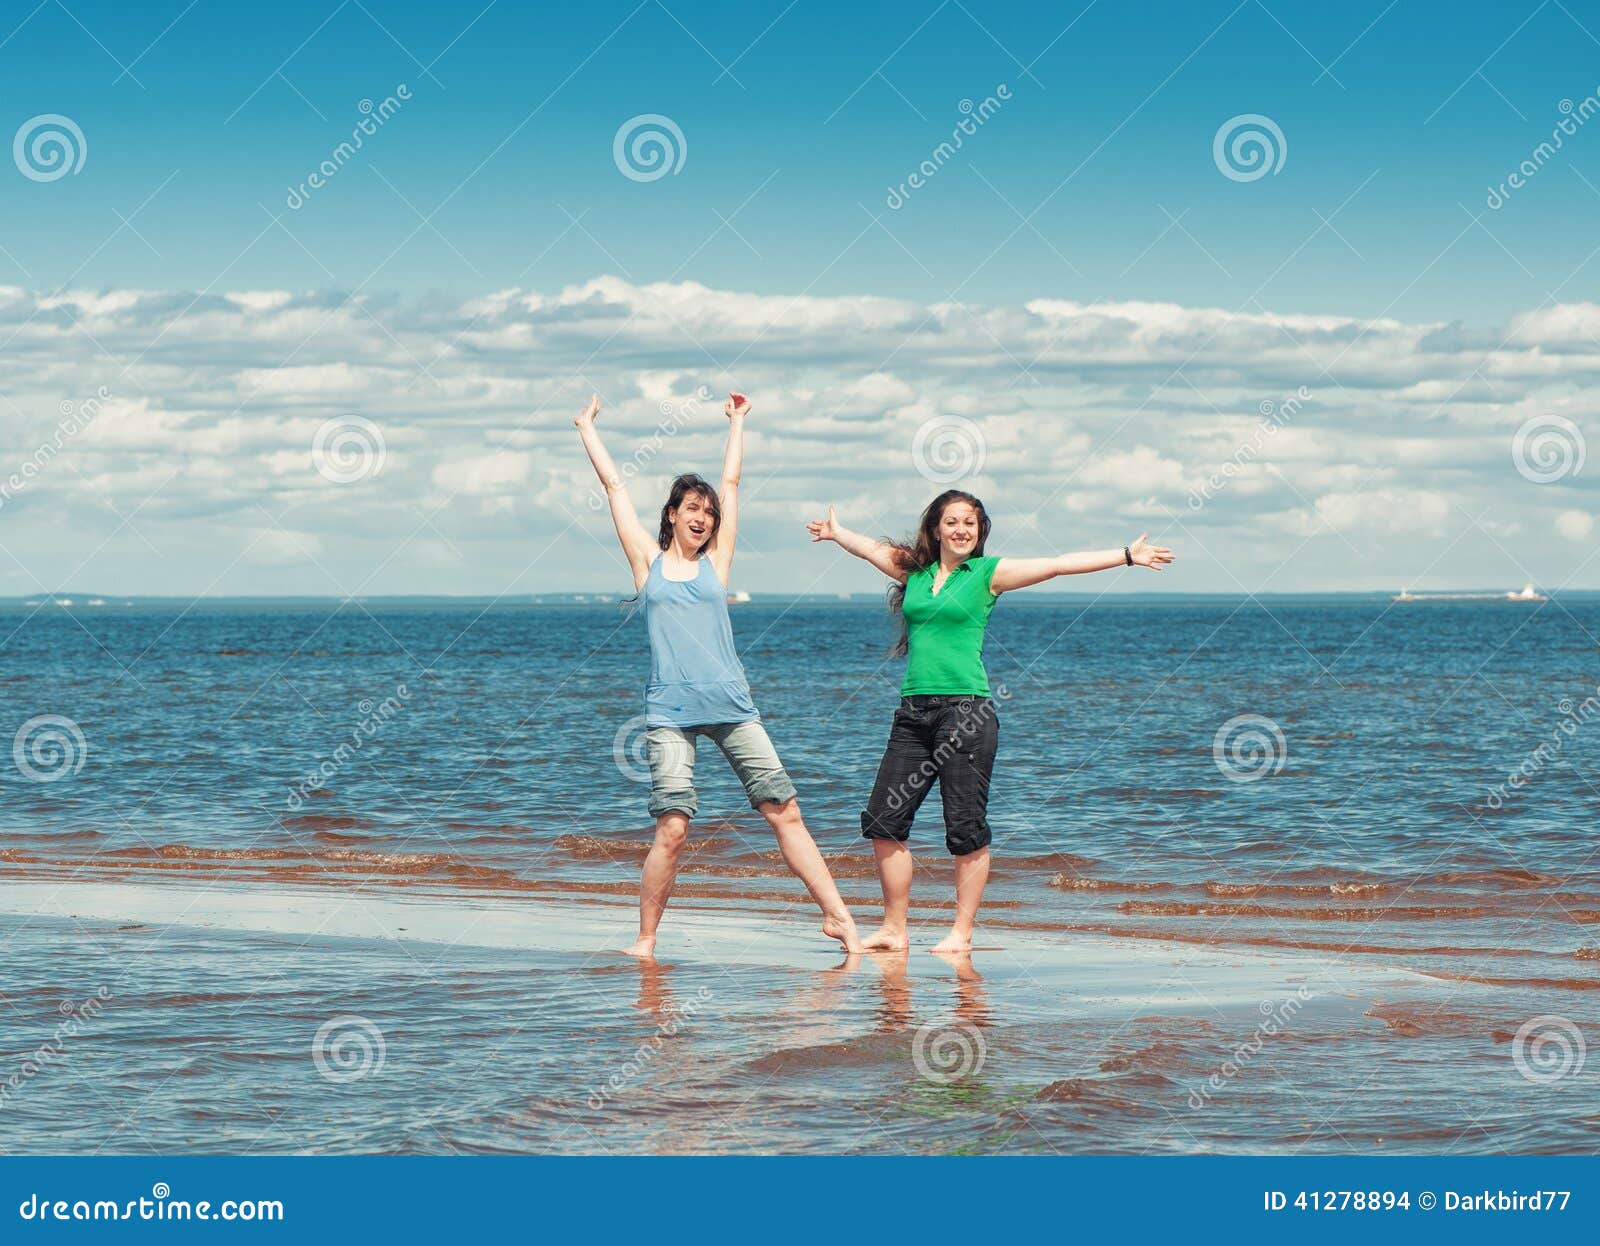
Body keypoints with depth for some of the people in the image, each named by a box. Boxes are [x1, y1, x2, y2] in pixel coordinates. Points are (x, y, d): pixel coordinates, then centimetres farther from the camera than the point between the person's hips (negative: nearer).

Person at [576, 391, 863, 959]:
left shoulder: (715, 561, 12)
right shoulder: (648, 561, 9)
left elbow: (731, 481, 21)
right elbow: (614, 484, 15)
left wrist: (737, 420, 30)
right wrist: (587, 426, 22)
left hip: (731, 706, 2)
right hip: (670, 712, -2)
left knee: (784, 811, -1)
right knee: (672, 829, -11)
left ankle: (837, 915, 3)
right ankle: (645, 941, 1)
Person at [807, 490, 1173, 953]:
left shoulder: (988, 573, 2)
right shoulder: (914, 570, 14)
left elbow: (1059, 565, -2)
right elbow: (871, 548, 33)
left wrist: (1127, 555, -6)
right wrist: (836, 532, 50)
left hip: (966, 709, -5)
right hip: (914, 710, 5)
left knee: (966, 829, -4)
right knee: (883, 822, 1)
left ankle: (961, 933, 4)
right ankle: (894, 929, 10)